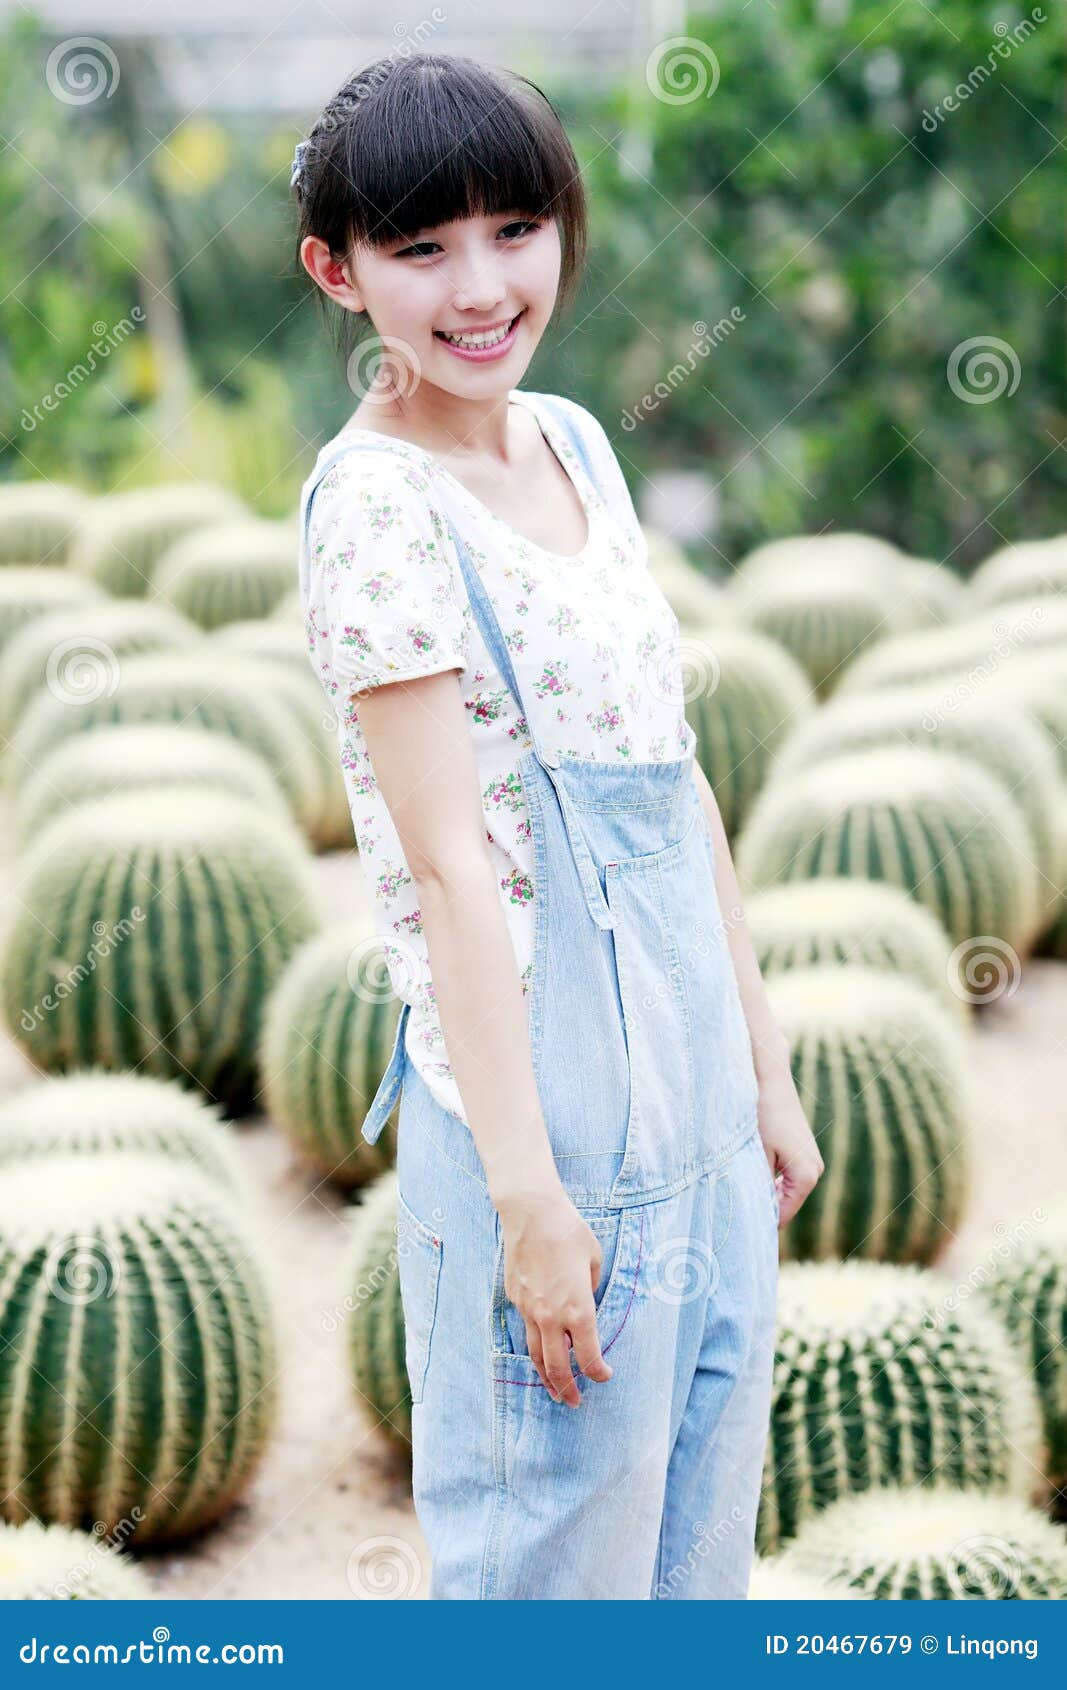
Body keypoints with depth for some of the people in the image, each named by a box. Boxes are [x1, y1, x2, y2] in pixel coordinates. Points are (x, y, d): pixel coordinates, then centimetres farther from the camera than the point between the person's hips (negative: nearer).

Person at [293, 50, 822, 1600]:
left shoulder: (574, 441, 9)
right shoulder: (376, 502, -15)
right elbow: (451, 862, -18)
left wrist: (765, 1064, 14)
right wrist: (526, 1193, -18)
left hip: (699, 1110, 8)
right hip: (544, 1112, -8)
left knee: (704, 1539, 17)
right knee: (557, 1555, 5)